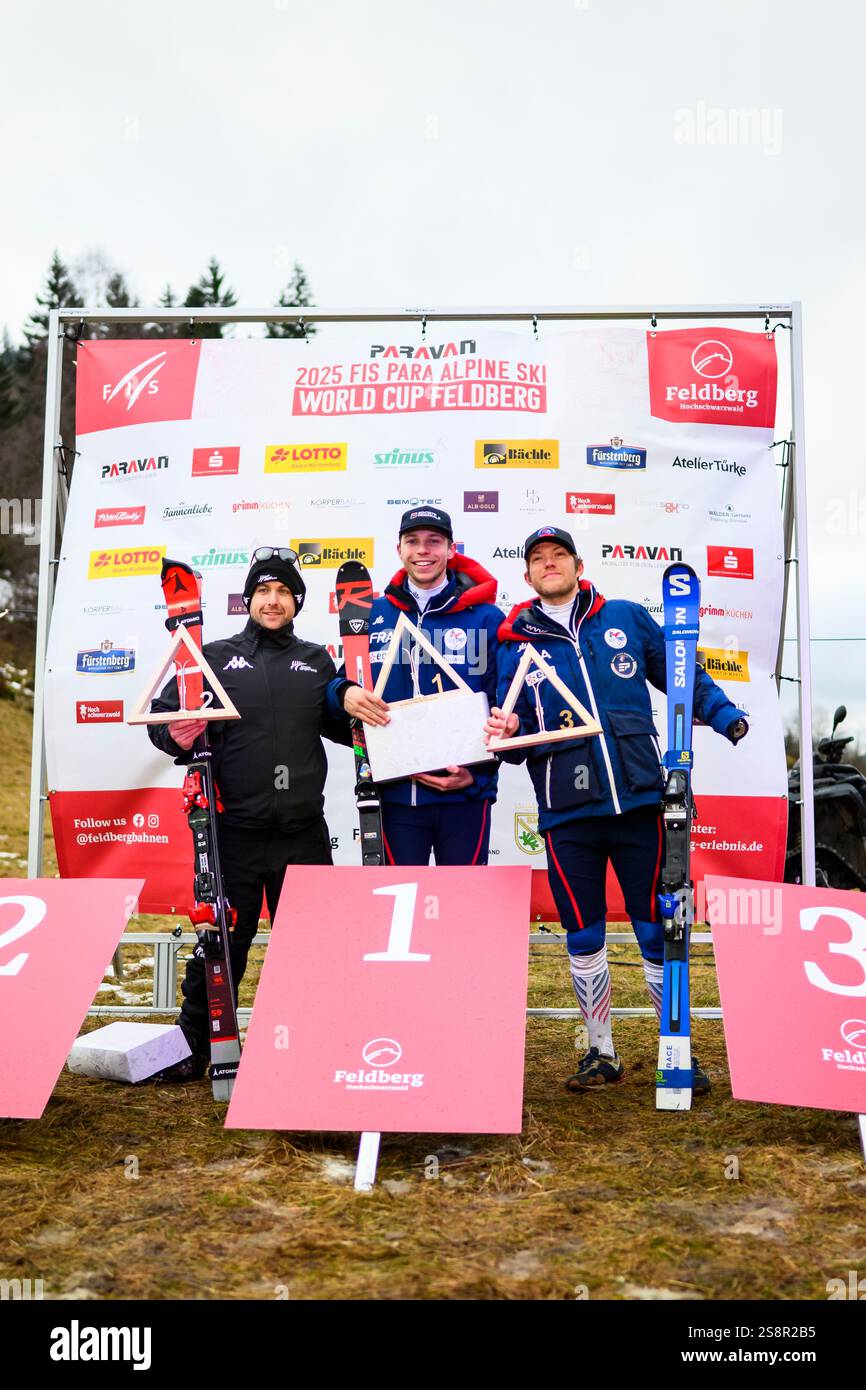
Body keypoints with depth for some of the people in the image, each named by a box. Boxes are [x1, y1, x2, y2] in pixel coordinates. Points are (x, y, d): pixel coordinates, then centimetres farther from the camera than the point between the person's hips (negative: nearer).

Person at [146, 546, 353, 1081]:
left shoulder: (317, 662, 14)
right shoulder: (216, 657, 6)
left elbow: (343, 726, 17)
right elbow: (160, 716, 5)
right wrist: (177, 736, -16)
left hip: (304, 835, 2)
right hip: (234, 831, -2)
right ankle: (193, 1050, 20)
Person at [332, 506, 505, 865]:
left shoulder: (486, 617, 0)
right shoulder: (375, 615, 7)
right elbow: (348, 679, 12)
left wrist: (477, 771, -10)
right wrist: (346, 695, -13)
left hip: (464, 793, -2)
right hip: (396, 792, 2)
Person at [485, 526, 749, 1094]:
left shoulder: (626, 618, 9)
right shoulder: (515, 645, 9)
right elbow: (519, 739, 10)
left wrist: (724, 714, 1)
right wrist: (508, 731, -13)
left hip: (638, 800, -1)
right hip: (567, 815, 1)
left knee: (657, 930, 4)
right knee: (584, 939, 9)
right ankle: (601, 1053, 25)